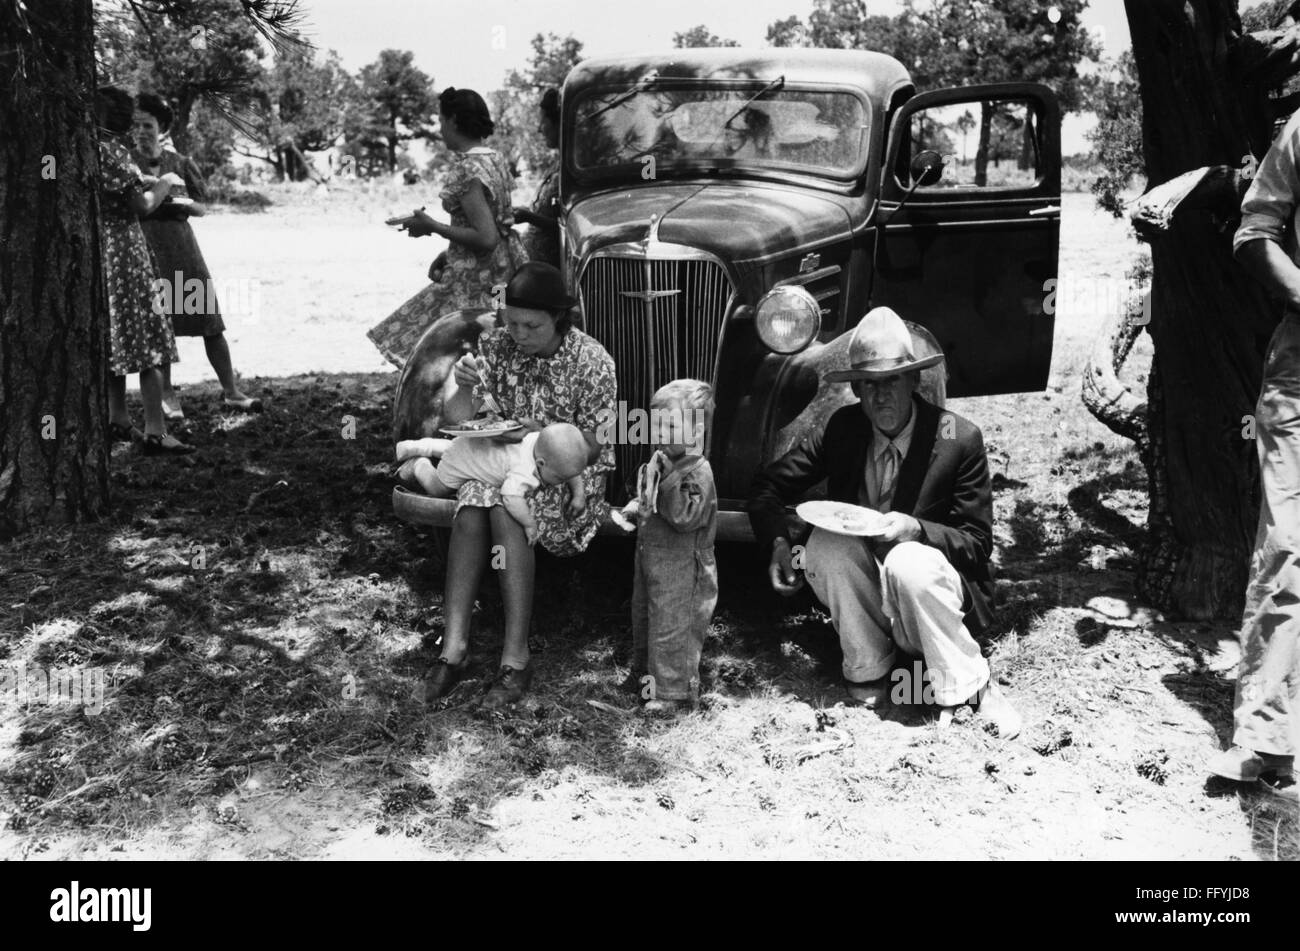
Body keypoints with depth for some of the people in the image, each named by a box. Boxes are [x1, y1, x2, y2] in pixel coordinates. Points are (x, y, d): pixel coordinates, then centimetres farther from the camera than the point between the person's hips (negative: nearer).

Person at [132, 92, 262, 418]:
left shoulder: (180, 163, 8)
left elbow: (201, 207, 11)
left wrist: (179, 202, -8)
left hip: (180, 244, 2)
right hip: (144, 247, -2)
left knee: (211, 320, -2)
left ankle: (231, 391, 3)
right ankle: (167, 396, 10)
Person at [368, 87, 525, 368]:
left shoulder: (466, 170, -18)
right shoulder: (496, 158, 10)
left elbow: (485, 238, -25)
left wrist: (431, 227, -15)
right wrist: (448, 254, 15)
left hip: (477, 280, -10)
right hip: (504, 268, 10)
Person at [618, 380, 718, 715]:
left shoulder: (697, 472, -22)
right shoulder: (660, 462, 5)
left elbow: (685, 517, -33)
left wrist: (668, 476, -36)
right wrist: (637, 507, 3)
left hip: (680, 571, -9)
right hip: (650, 559, 9)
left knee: (672, 628, 2)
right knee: (644, 616, 22)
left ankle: (673, 691, 16)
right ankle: (644, 673, 41)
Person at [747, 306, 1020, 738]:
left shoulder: (960, 439, -12)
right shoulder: (844, 428, -4)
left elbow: (978, 544, -9)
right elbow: (768, 485, 0)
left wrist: (917, 529, -29)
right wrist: (778, 544, -19)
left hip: (930, 586, -3)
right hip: (865, 592, 3)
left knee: (908, 561, -35)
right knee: (825, 541, -26)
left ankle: (968, 687, -13)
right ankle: (867, 674, -8)